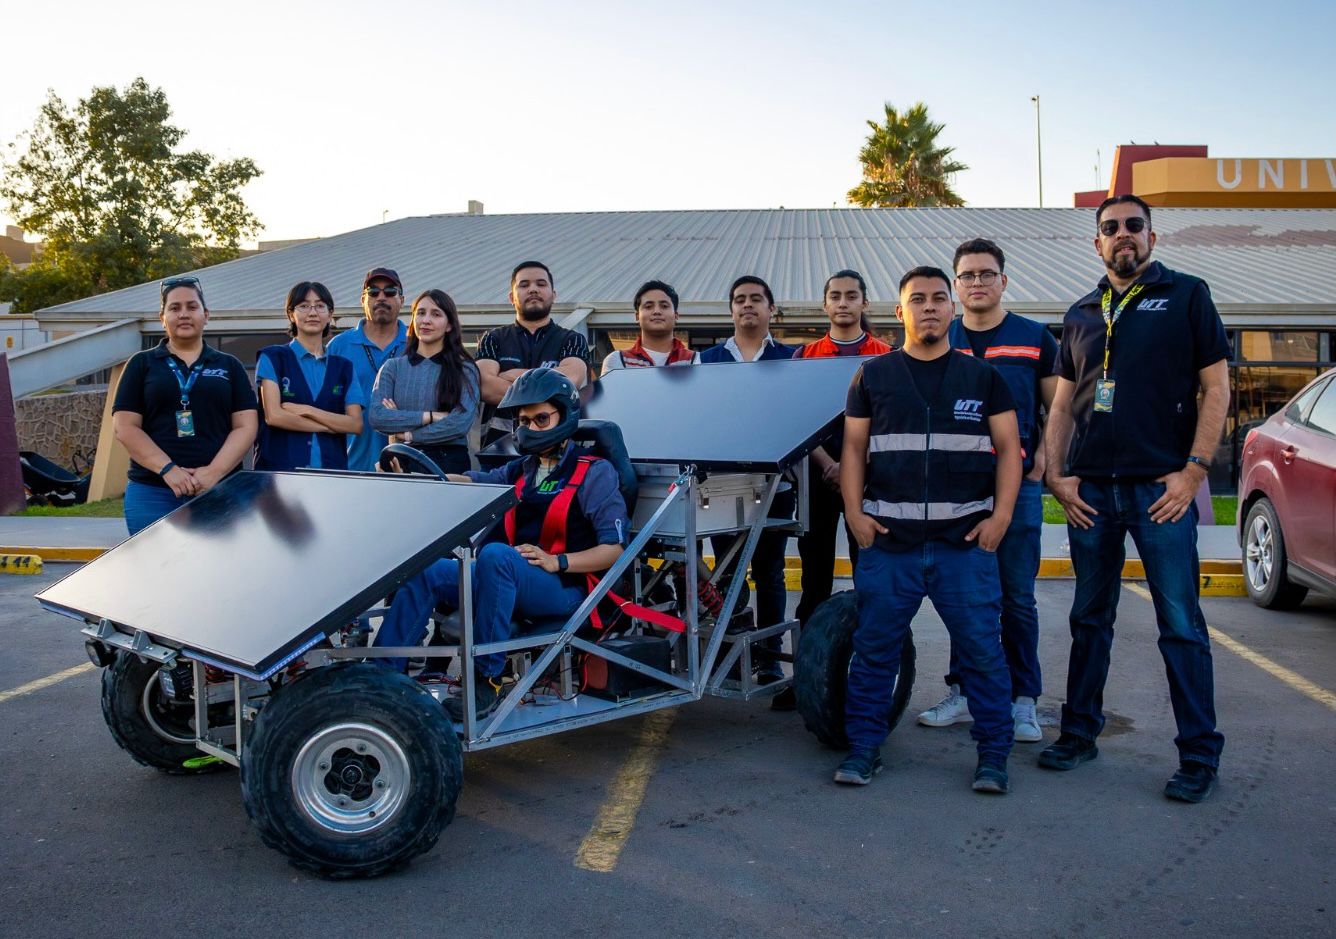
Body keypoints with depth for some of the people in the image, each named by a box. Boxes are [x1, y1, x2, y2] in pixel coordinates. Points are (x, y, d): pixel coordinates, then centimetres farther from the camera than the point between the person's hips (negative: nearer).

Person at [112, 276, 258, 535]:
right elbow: (125, 427, 2)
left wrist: (214, 472, -11)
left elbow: (245, 426, 4)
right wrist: (167, 469, -12)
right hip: (153, 493, 0)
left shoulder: (230, 366, 13)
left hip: (220, 491, 1)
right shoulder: (141, 364, 11)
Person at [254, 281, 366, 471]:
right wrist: (333, 425, -1)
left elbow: (356, 424, 2)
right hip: (280, 465, -2)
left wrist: (307, 410, -8)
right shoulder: (272, 357, 6)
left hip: (331, 466, 2)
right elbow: (273, 415, -6)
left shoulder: (343, 367, 14)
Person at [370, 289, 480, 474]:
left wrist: (408, 434, -7)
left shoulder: (464, 369, 3)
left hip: (450, 462, -1)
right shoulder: (393, 367, 9)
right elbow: (377, 417, -5)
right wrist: (431, 416, -11)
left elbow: (461, 423, -10)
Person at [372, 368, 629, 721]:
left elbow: (615, 549, -8)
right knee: (425, 570, -12)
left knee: (494, 554, -35)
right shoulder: (521, 470, 22)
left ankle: (486, 682, -32)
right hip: (512, 581, 7)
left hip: (565, 588, -7)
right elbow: (469, 483, 8)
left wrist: (557, 562, -22)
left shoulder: (594, 472, 0)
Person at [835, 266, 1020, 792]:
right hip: (888, 541, 0)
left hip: (966, 540, 0)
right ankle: (863, 749, 15)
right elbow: (853, 449, 10)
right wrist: (855, 512, -2)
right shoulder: (873, 376, 11)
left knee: (982, 650, 0)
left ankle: (993, 755, 11)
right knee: (874, 649, 3)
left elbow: (1008, 447, 9)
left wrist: (1000, 514, -4)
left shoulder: (983, 377, 11)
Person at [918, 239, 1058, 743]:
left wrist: (1042, 460, -5)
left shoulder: (1036, 338, 7)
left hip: (1017, 484, -2)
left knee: (1017, 598, 1)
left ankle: (1023, 700, 9)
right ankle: (963, 691, 16)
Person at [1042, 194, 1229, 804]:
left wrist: (1193, 469, -10)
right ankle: (1079, 734, 22)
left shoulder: (1186, 296, 4)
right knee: (1090, 618, 12)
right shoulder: (1081, 314, 16)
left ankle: (1200, 755, 6)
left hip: (1161, 486, -4)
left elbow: (1216, 387, -1)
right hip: (1091, 488, 4)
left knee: (1181, 625, -2)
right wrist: (1056, 474, 3)